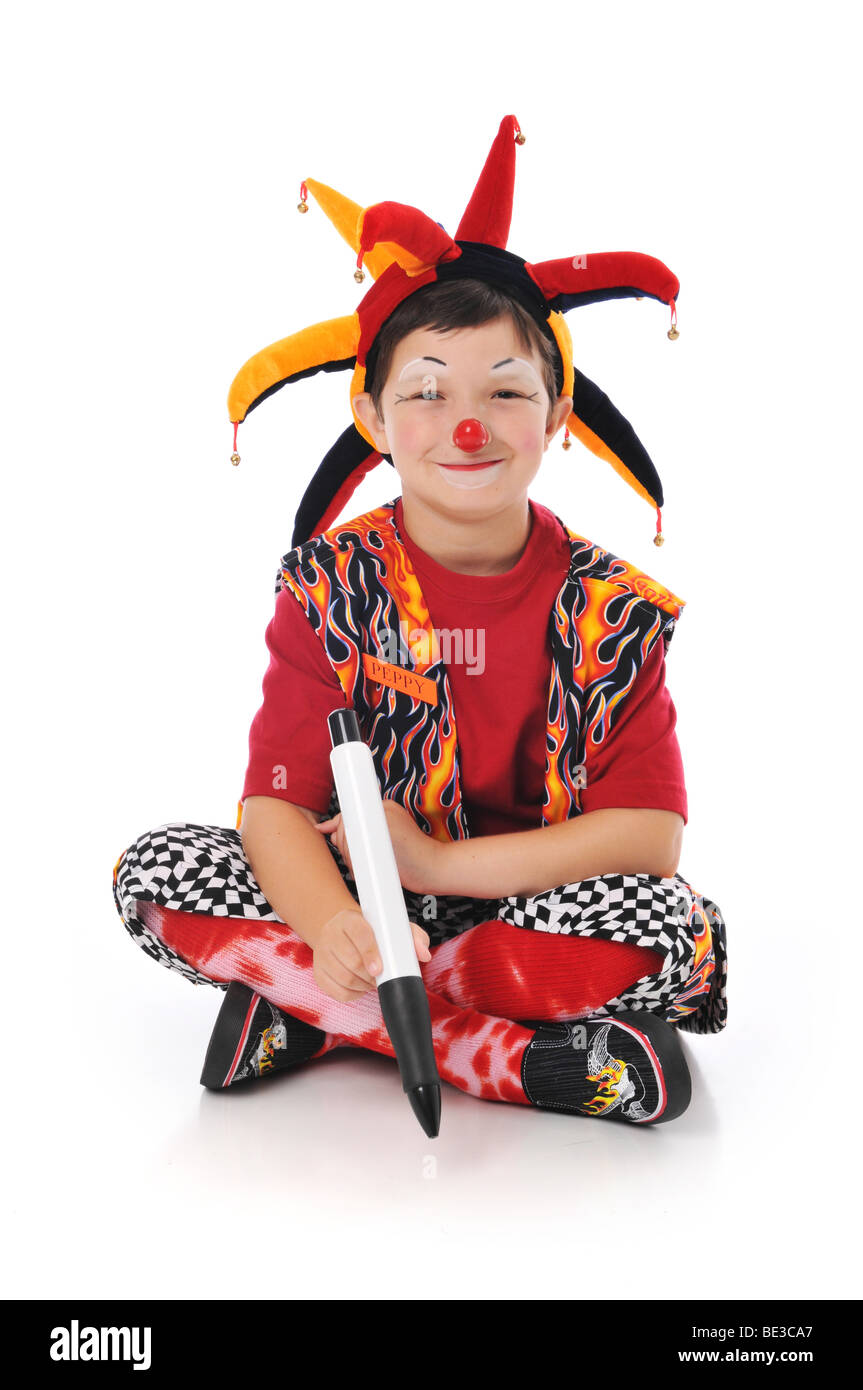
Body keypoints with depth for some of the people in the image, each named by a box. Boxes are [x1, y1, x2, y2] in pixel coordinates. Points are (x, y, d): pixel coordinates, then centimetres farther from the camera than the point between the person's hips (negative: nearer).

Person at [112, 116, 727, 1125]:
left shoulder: (612, 607, -7)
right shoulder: (330, 584, -6)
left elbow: (649, 836, -14)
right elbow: (276, 805, -14)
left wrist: (436, 862, -22)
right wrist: (333, 926, -37)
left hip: (533, 909, -1)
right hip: (357, 899, 1)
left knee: (670, 927, -31)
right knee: (158, 871, -22)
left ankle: (303, 1012, -20)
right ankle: (518, 1054, -24)